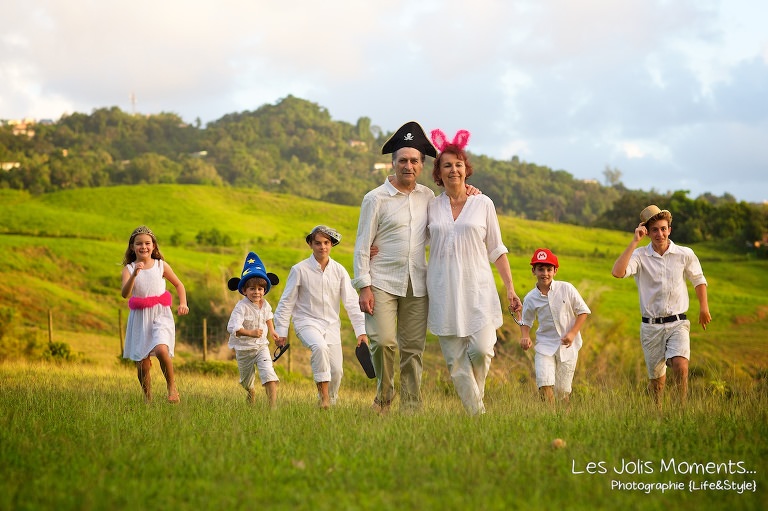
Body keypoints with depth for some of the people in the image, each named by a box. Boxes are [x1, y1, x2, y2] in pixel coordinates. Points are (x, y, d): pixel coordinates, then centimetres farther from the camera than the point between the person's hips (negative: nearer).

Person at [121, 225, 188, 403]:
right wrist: (134, 274, -29)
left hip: (160, 315, -1)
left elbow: (178, 284, 16)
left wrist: (183, 303, 2)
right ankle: (147, 399, 21)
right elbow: (125, 293, -16)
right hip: (139, 318, 1)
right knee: (142, 365, 3)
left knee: (161, 349, -27)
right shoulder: (129, 269, 0)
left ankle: (172, 387, -7)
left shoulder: (161, 266, 2)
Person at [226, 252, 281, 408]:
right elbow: (233, 328, -36)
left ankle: (273, 405, -21)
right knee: (247, 382, 16)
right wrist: (251, 333, -47)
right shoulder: (241, 307, -23)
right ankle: (251, 396, 50)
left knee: (268, 373, -20)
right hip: (244, 349, -3)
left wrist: (272, 331, 9)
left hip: (261, 346, 3)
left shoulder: (265, 305, -3)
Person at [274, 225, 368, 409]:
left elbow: (351, 302, 2)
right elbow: (287, 302, 1)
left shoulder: (339, 271, 3)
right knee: (320, 347, -35)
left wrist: (361, 331, -5)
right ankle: (323, 396, -28)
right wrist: (281, 331, -1)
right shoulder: (300, 270, -5)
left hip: (331, 325, 4)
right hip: (307, 322, -3)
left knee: (336, 370, -6)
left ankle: (330, 402, 19)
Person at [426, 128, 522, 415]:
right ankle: (475, 412, 7)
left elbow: (496, 251, 8)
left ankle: (475, 397, 14)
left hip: (477, 288, -1)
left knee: (481, 350, -14)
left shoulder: (483, 204, 5)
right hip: (443, 291, 1)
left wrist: (510, 288, 2)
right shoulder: (431, 206, 7)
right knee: (455, 360, -2)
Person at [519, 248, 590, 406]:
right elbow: (526, 321, 13)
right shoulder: (530, 298, -2)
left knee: (563, 390, 2)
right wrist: (525, 337, -7)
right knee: (545, 384, -18)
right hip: (545, 345, 1)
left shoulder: (566, 289, -6)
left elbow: (583, 311, 0)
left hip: (567, 345, -1)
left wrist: (572, 333, -10)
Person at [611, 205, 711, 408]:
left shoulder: (685, 254, 0)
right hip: (651, 326, 1)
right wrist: (634, 242, -22)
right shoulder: (640, 255, -5)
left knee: (680, 365, -24)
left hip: (677, 324, 0)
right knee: (656, 376, 10)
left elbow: (698, 280, 18)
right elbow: (617, 272, -24)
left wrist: (704, 308, 14)